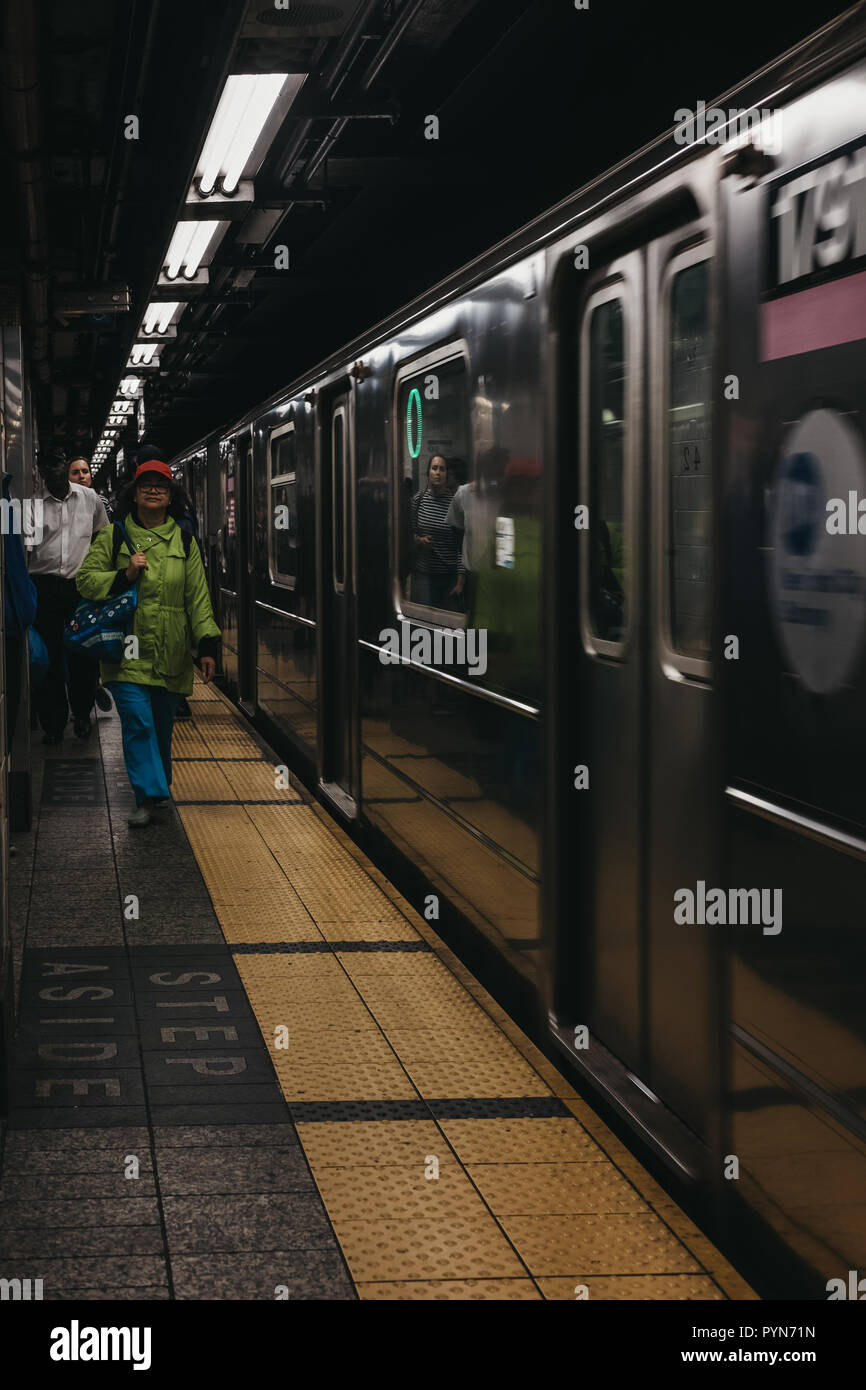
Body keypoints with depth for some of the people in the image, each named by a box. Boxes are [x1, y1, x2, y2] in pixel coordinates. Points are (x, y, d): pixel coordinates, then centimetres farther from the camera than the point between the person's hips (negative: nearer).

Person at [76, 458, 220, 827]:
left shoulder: (184, 542, 10)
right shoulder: (112, 538, 5)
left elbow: (198, 596, 8)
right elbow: (86, 580, 4)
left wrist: (207, 645, 1)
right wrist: (124, 575, -12)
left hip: (171, 653, 2)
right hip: (128, 651, -2)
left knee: (162, 725, 10)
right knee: (137, 721, -13)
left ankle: (157, 788, 28)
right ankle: (147, 796, -11)